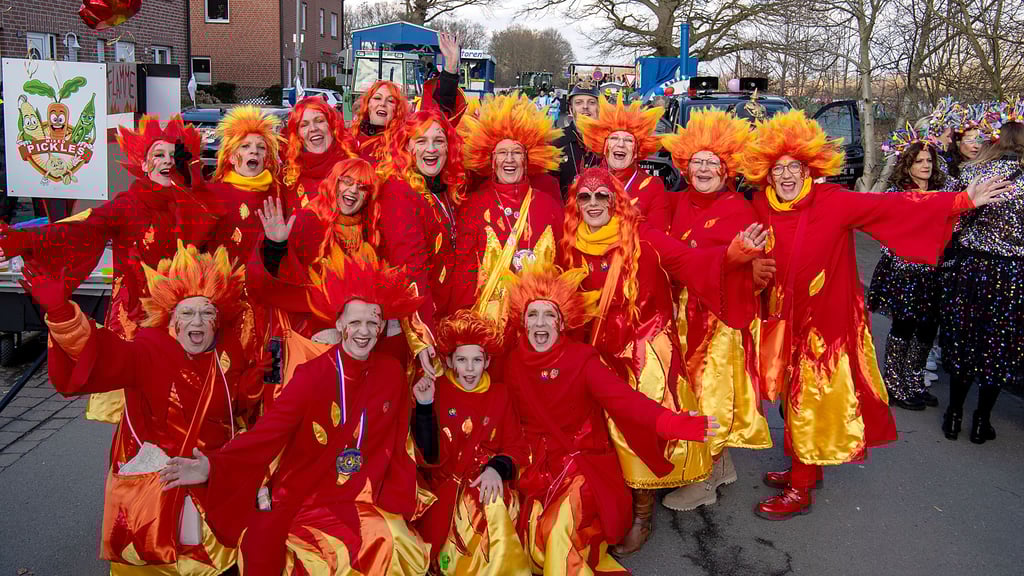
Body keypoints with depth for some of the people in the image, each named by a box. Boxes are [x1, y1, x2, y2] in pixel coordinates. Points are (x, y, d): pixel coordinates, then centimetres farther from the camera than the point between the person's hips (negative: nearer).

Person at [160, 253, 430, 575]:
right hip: (306, 501, -2)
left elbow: (396, 449, 6)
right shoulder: (312, 375, -9)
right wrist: (213, 466, -31)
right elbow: (269, 431, -17)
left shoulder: (392, 374, 0)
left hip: (364, 504, 3)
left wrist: (400, 505, 3)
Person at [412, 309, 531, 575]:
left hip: (490, 482, 2)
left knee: (493, 503, -29)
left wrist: (496, 468, -17)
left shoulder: (499, 393, 5)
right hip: (448, 483, -2)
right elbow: (429, 457, -10)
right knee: (489, 513, -29)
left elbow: (517, 448, 4)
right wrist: (425, 407, -21)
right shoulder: (435, 391, -3)